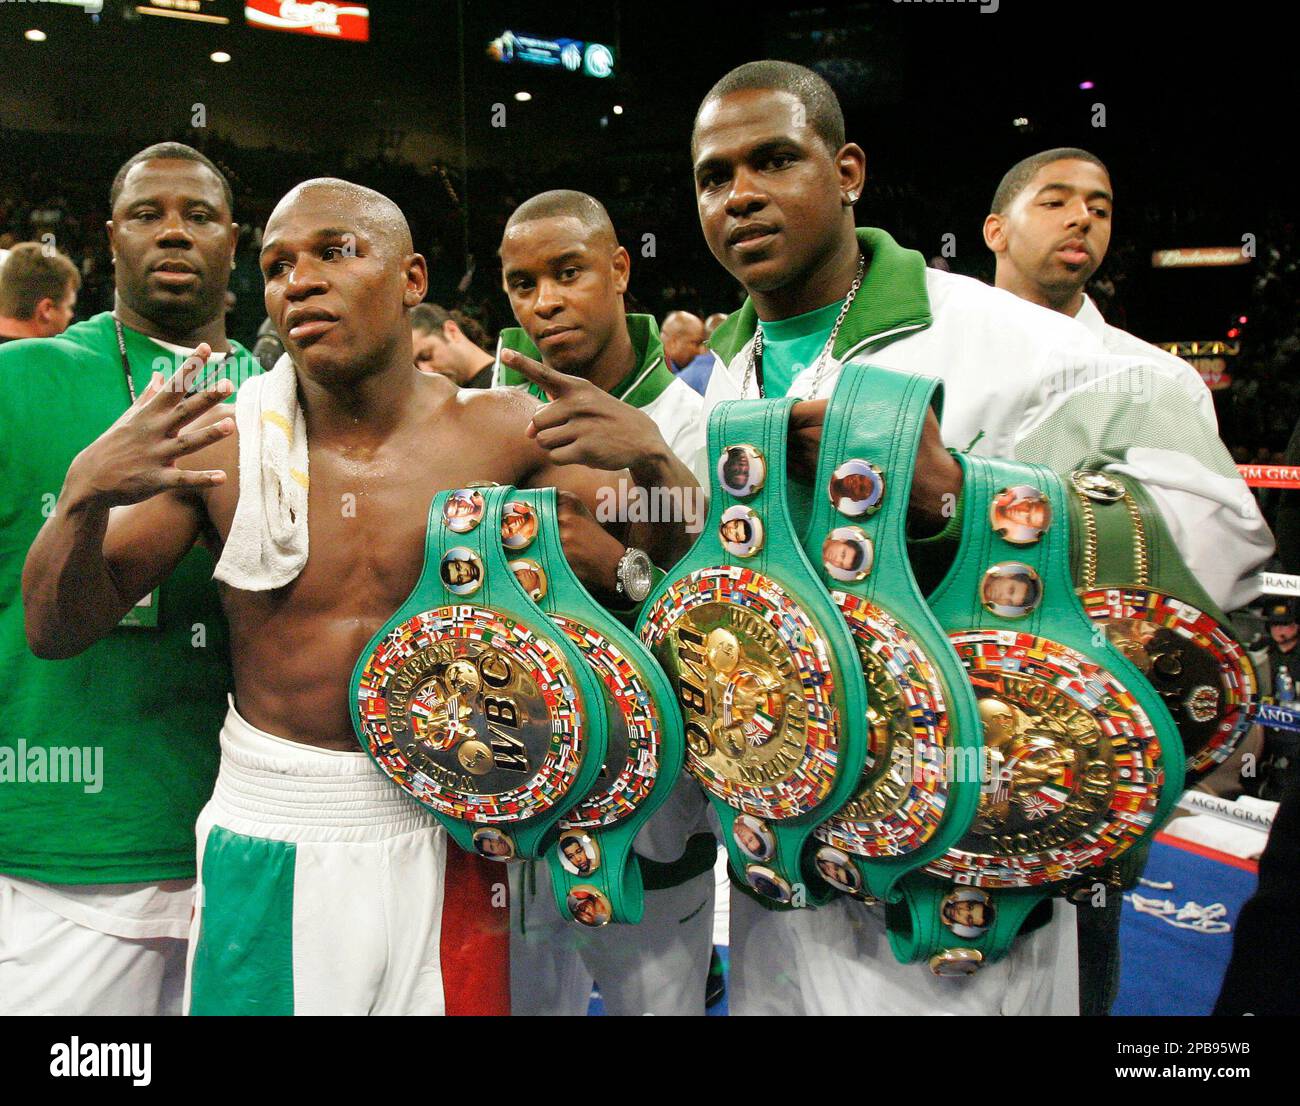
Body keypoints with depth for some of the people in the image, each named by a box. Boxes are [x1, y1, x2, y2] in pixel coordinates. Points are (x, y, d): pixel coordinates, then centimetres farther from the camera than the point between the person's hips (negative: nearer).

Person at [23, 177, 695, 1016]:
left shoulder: (501, 433, -6)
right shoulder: (222, 441, -5)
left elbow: (666, 572, -5)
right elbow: (58, 628, -3)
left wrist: (644, 460, -26)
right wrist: (85, 491, -22)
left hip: (441, 833, 0)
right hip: (265, 832, 0)